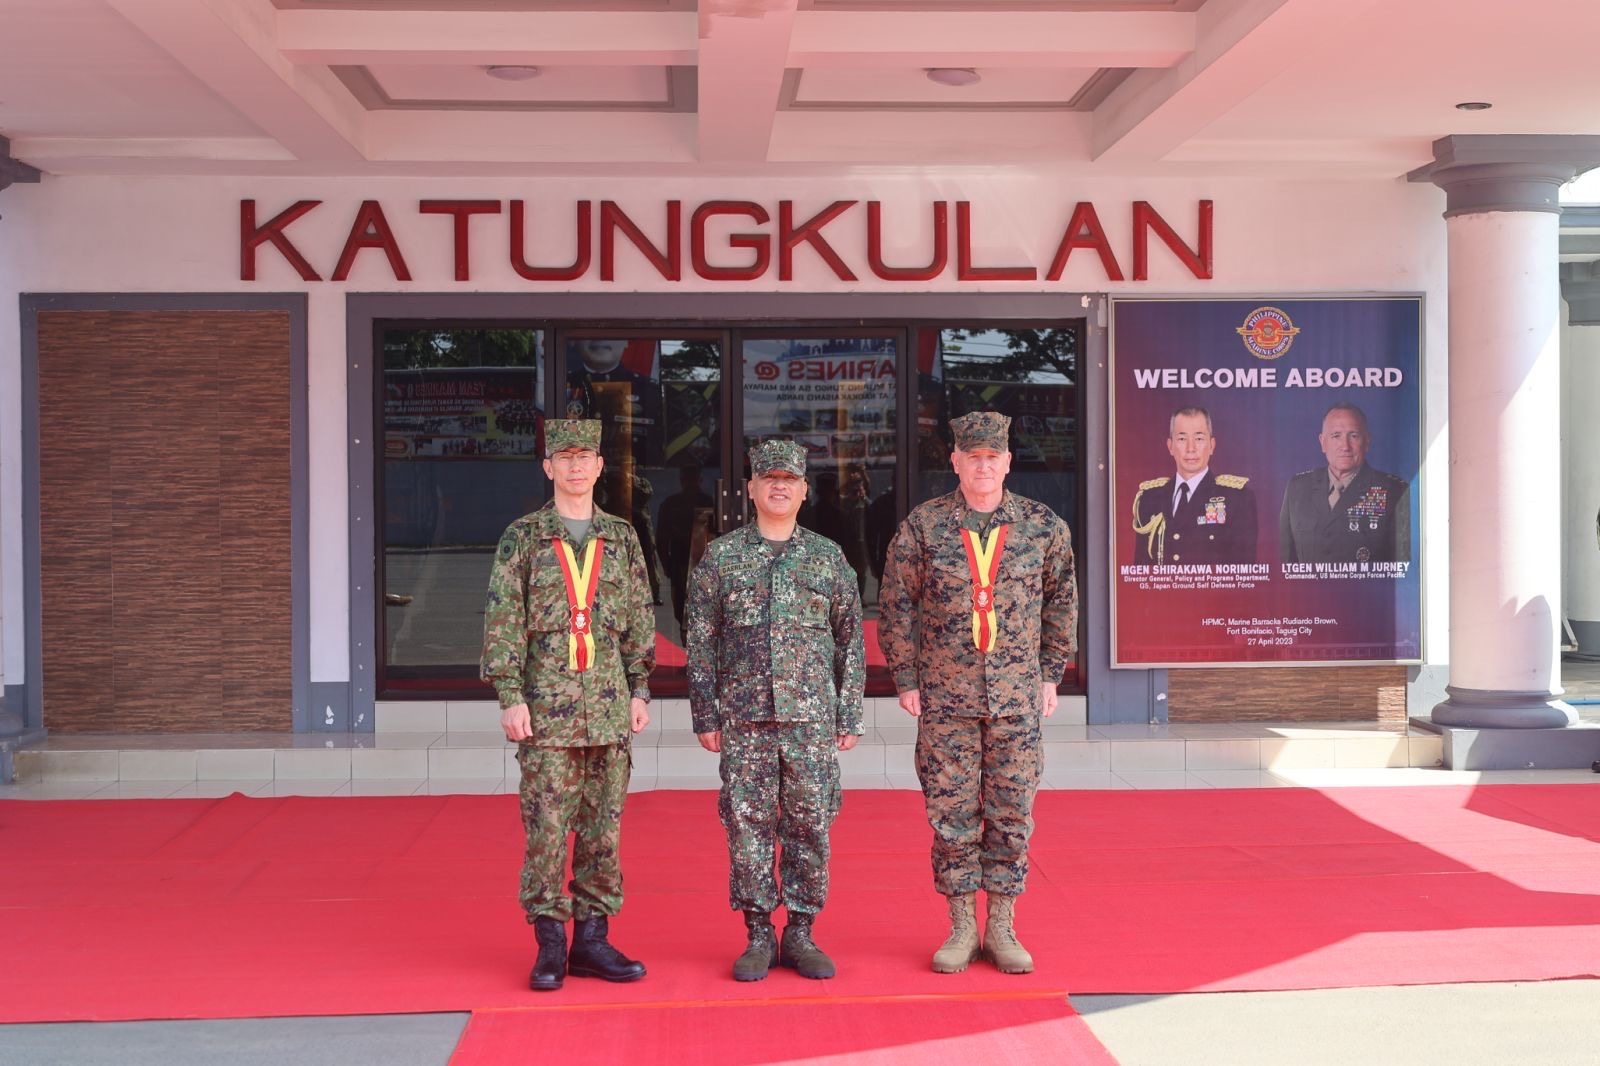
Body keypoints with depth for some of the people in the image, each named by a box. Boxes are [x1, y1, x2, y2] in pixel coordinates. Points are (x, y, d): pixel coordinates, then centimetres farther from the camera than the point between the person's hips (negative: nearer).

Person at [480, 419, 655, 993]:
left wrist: (641, 692, 6)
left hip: (609, 705, 3)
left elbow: (640, 621, 12)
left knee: (603, 828, 6)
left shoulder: (622, 537, 10)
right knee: (547, 828, -2)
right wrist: (511, 697, -9)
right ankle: (550, 945, 7)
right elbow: (502, 621, -3)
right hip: (547, 706, -3)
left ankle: (592, 939, 15)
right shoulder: (522, 537, 2)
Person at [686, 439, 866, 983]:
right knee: (747, 825, 2)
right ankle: (758, 935, 13)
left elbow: (851, 641, 8)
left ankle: (800, 933, 15)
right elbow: (701, 643, 5)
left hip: (812, 716, 1)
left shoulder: (828, 557, 7)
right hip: (744, 718, 0)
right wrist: (705, 715, 0)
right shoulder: (721, 556, 5)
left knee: (810, 826, 3)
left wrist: (850, 718, 4)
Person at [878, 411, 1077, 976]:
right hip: (945, 699, -1)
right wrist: (905, 679, 1)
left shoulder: (1043, 525, 2)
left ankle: (1002, 928, 16)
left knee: (1011, 812, 5)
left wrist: (1051, 674, 9)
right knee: (952, 812, 3)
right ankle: (962, 928, 14)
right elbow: (897, 606, 3)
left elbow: (1061, 600, 11)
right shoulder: (922, 526, -2)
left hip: (1018, 697, 1)